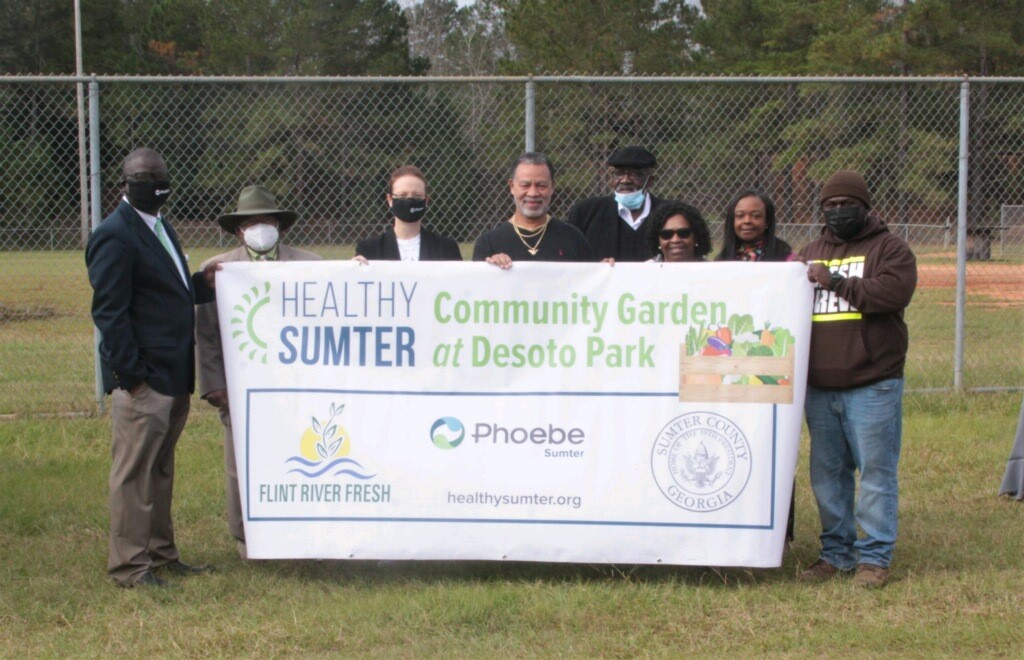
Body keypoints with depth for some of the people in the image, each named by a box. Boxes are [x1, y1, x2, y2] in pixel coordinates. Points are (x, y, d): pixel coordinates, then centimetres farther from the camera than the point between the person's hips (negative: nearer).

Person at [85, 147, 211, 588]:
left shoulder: (161, 226, 16)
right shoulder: (114, 236, -13)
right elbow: (109, 312, -17)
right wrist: (130, 373, -19)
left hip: (173, 375, 9)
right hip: (142, 378, -9)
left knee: (160, 470, 17)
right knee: (133, 472, -2)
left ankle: (160, 554, 26)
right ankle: (128, 565, 6)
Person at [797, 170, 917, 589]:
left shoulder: (889, 248, 1)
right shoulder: (810, 253, 18)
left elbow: (894, 291, -17)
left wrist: (835, 281, -17)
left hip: (872, 385, -5)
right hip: (818, 387, 6)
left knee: (876, 473, -3)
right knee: (826, 475, 11)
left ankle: (875, 555, 5)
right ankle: (836, 551, 21)